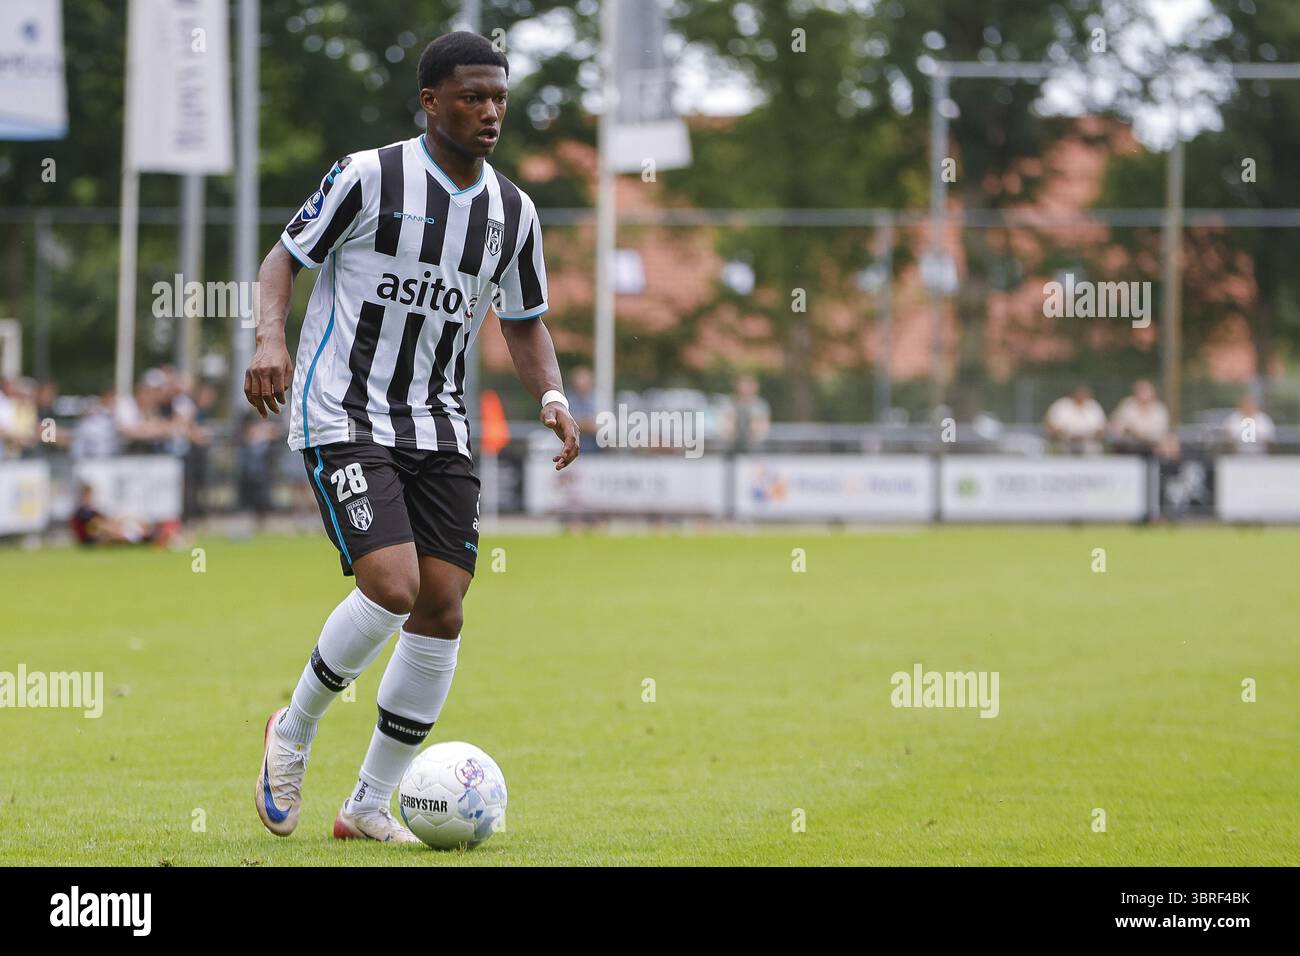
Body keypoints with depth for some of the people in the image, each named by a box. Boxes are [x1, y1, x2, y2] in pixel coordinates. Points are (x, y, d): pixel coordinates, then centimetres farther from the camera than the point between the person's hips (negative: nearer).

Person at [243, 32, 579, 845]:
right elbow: (284, 261, -2)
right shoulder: (370, 178, -9)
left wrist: (553, 396, 0)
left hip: (437, 427, 6)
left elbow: (525, 321, 19)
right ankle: (293, 735, 4)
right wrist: (271, 338, -21)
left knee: (442, 609, -3)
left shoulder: (514, 212, 7)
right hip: (343, 418, -6)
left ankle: (371, 804, 10)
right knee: (392, 587, -21)